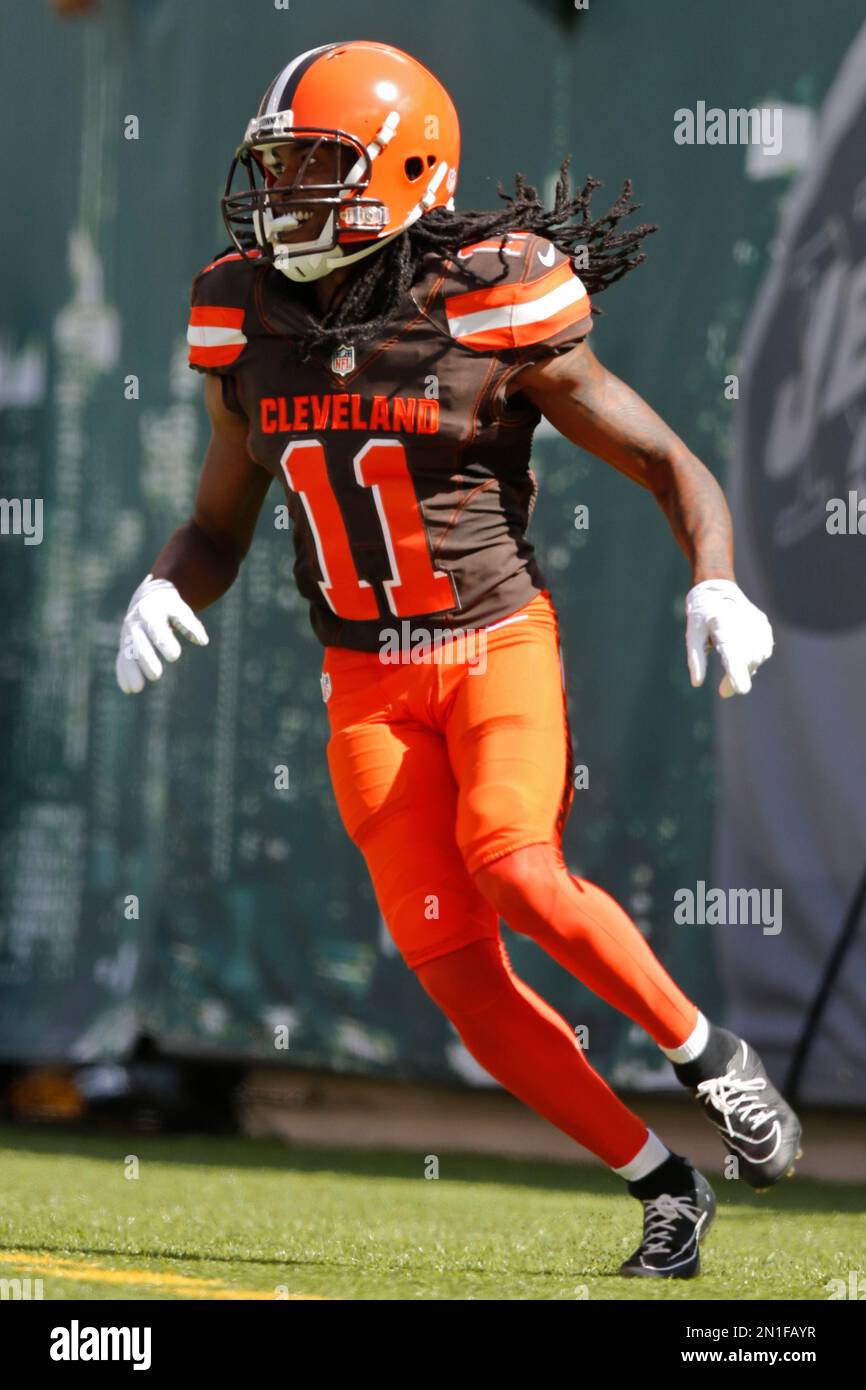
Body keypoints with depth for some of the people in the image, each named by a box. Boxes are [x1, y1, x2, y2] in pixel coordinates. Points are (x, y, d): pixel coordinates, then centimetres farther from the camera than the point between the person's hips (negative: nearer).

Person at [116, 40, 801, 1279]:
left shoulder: (496, 314, -11)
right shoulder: (250, 332, 2)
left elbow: (670, 465, -4)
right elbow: (219, 528, 14)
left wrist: (716, 586, -22)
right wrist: (162, 593, -8)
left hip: (501, 644, -4)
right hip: (369, 686, 4)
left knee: (513, 866, -29)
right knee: (451, 962, -6)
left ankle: (711, 1058, -5)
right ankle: (663, 1185, 8)